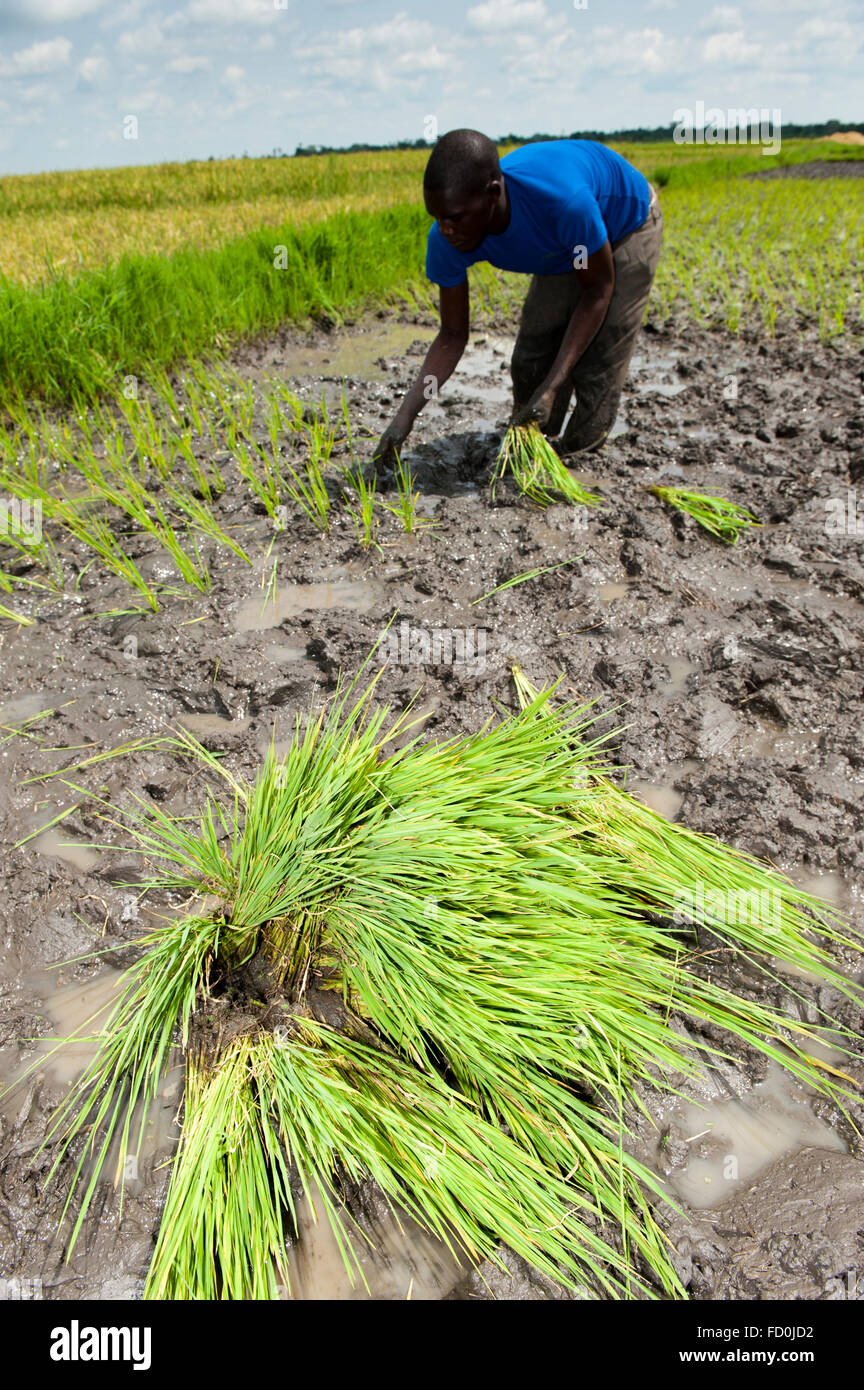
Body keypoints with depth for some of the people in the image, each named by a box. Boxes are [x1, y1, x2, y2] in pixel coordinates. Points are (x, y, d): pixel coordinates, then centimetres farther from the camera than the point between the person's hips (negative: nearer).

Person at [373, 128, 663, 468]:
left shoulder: (564, 199, -45)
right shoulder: (446, 241, -30)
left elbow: (598, 290, -30)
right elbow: (453, 335, -19)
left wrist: (552, 387, -39)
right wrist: (405, 415, -31)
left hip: (628, 222, -4)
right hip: (565, 249, 5)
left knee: (596, 369, -12)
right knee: (531, 361, 1)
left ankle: (576, 461, 11)